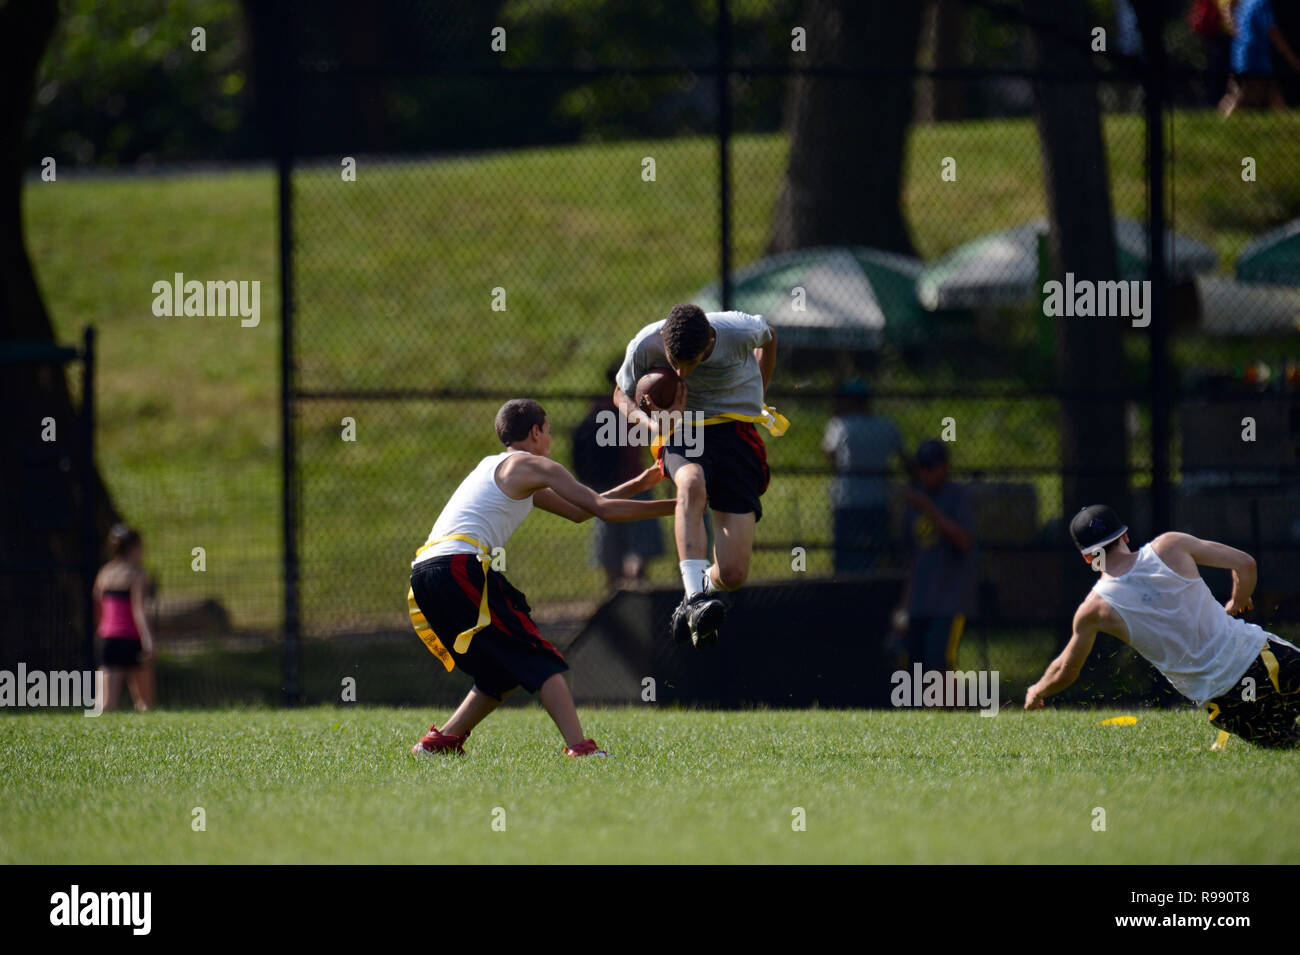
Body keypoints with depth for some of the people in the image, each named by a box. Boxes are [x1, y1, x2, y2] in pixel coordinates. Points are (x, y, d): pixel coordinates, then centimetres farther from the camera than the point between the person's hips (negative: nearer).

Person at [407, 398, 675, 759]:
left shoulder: (494, 467, 32)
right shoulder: (533, 466, 5)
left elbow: (578, 511, 36)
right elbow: (603, 509, -1)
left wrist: (635, 486, 33)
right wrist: (673, 507, 6)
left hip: (422, 579, 9)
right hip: (461, 565, -9)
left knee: (505, 672, 18)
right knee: (539, 661, -8)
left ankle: (441, 740, 11)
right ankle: (579, 747, -21)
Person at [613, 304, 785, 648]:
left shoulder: (739, 332, -19)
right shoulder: (646, 345, -16)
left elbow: (768, 335, 8)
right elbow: (622, 394, 4)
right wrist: (651, 422, -17)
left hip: (736, 433, 0)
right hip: (681, 436, 0)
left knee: (732, 573, -14)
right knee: (692, 484, -41)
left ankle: (704, 587, 23)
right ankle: (694, 598, -48)